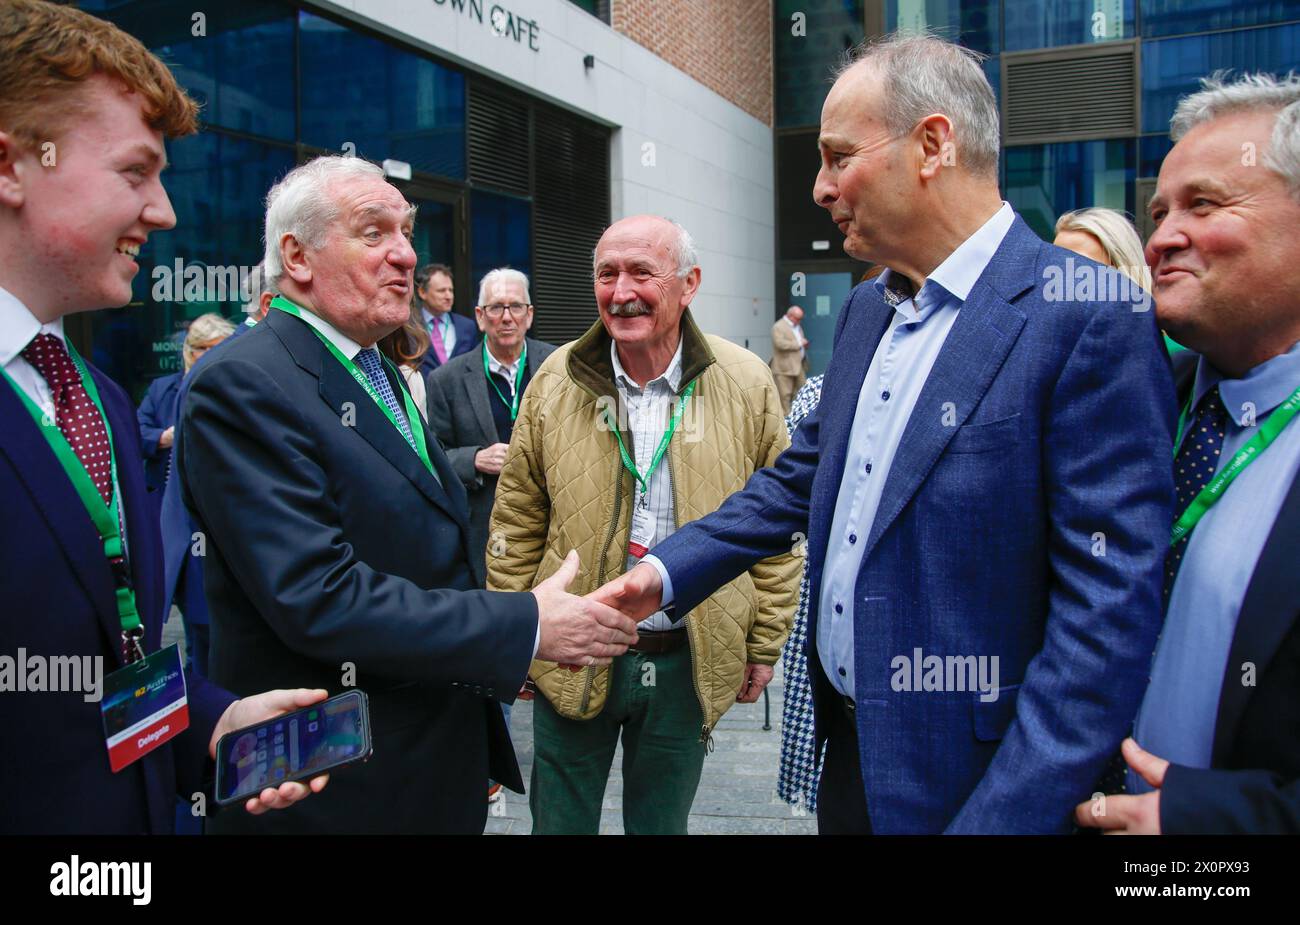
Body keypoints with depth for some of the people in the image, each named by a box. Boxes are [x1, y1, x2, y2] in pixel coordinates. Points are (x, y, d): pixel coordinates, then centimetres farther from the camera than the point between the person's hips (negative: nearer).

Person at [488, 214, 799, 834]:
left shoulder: (747, 385, -6)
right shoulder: (556, 381, -5)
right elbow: (517, 524, 1)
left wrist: (764, 644, 3)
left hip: (688, 662, 0)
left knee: (662, 824, 19)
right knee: (560, 822, 15)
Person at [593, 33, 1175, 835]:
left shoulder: (1089, 318, -18)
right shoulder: (867, 308, 6)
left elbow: (1110, 608, -22)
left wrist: (1003, 816, -24)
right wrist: (668, 570, 4)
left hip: (968, 781, -7)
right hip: (848, 747, 7)